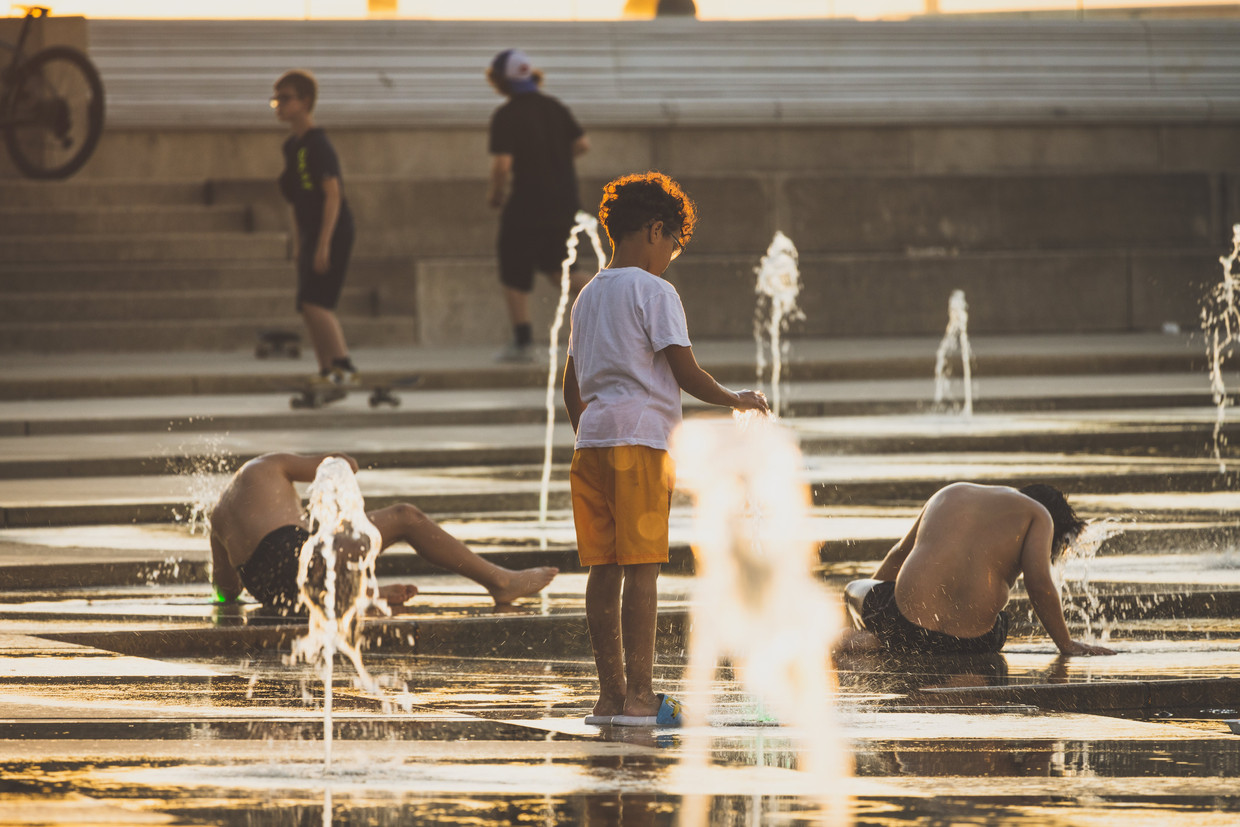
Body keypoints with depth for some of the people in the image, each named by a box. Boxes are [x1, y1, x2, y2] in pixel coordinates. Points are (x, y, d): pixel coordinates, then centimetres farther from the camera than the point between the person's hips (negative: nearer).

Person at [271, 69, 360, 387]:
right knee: (310, 307, 6)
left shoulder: (318, 145, -14)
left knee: (314, 302, -17)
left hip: (333, 230, -9)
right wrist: (300, 243, 19)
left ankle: (344, 365, -16)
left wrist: (323, 244, -22)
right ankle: (327, 370, 10)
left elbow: (333, 195, -19)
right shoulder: (293, 146, 13)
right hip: (311, 233, 9)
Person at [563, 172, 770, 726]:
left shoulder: (588, 296, 18)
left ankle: (611, 696, 7)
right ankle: (638, 696, -11)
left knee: (604, 569, 6)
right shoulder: (654, 292, -5)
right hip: (641, 438, -8)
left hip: (592, 439, 8)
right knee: (641, 567, -8)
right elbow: (686, 373, -9)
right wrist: (736, 400, 5)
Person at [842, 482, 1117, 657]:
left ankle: (878, 636, -1)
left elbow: (899, 555, 34)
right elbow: (1038, 582, -6)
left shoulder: (952, 492, 24)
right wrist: (1067, 645, 6)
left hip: (907, 625, 3)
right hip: (973, 642, -3)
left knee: (854, 590, 34)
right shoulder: (1038, 514, 10)